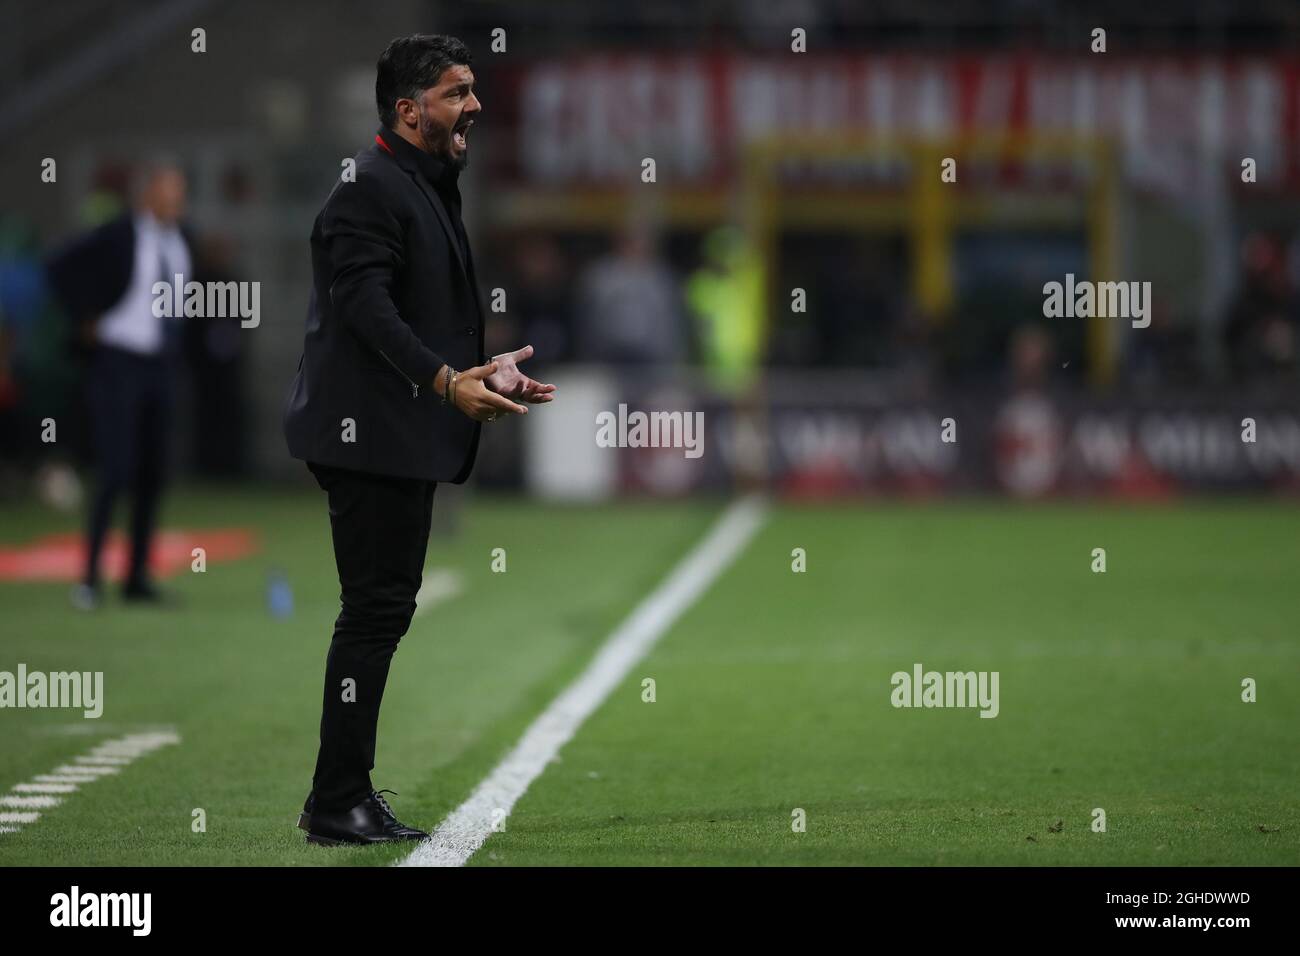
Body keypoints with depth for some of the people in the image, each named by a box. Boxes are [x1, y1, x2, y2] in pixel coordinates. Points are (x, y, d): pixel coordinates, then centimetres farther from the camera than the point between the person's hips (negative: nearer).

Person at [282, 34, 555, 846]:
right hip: (369, 435, -11)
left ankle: (347, 795, 20)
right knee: (376, 611, -9)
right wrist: (445, 380, -34)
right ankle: (338, 806, -6)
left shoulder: (431, 189, 19)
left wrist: (491, 375, 14)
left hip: (406, 438, 11)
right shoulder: (370, 191, -13)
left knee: (384, 611, 13)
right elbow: (366, 304, -25)